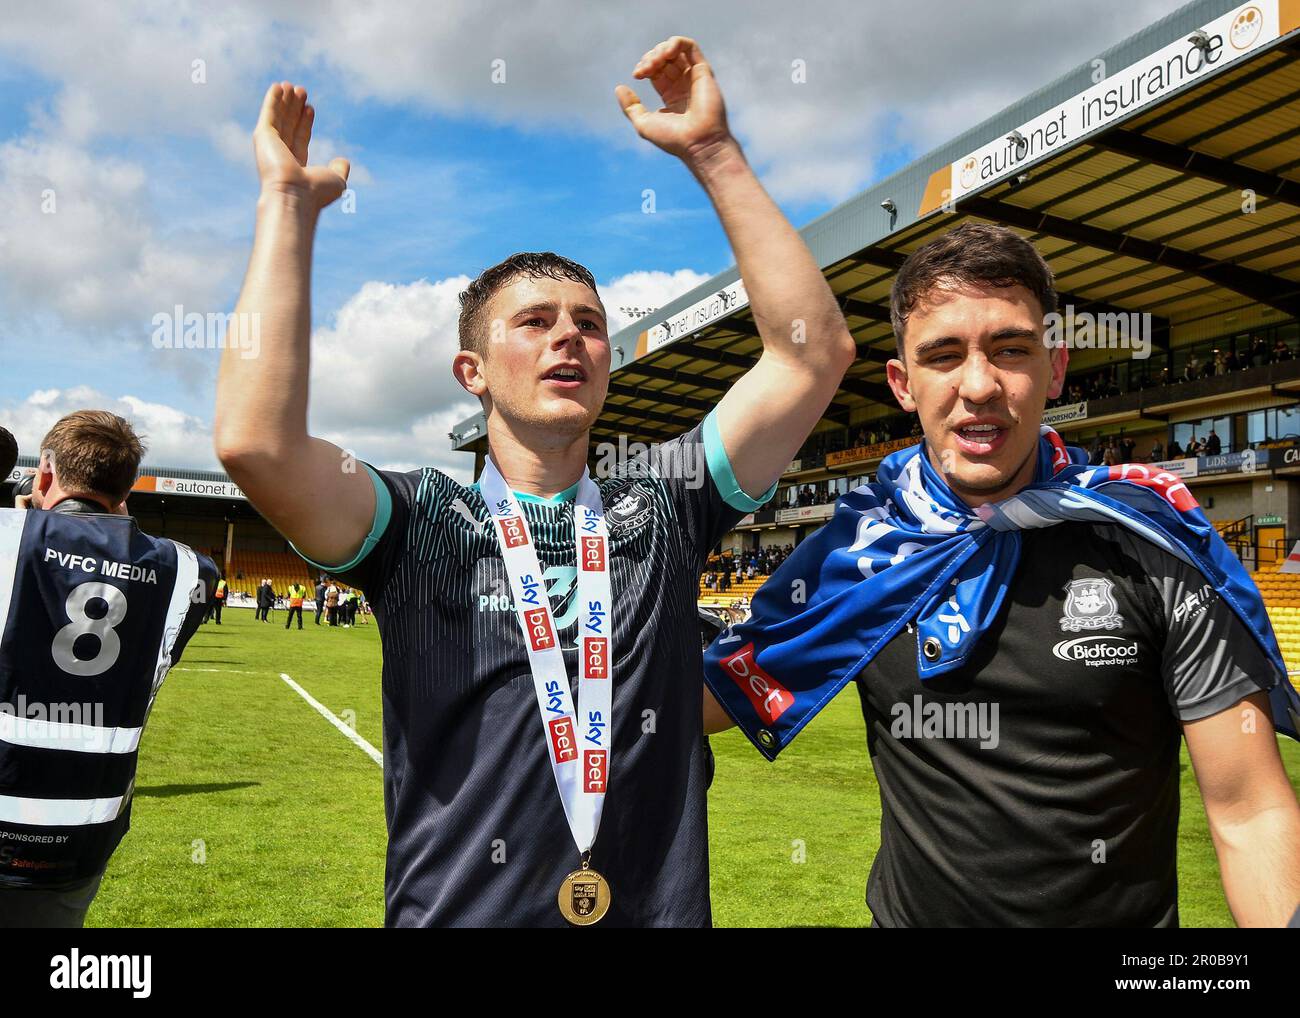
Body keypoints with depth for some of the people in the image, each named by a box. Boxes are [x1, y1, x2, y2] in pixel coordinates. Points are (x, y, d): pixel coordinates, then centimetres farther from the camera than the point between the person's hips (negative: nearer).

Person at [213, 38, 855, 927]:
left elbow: (815, 350, -7)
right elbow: (256, 443, -22)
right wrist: (289, 201, -15)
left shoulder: (659, 508, 1)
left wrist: (713, 151, -9)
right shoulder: (420, 523, -4)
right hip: (458, 910, -2)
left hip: (662, 907, 3)